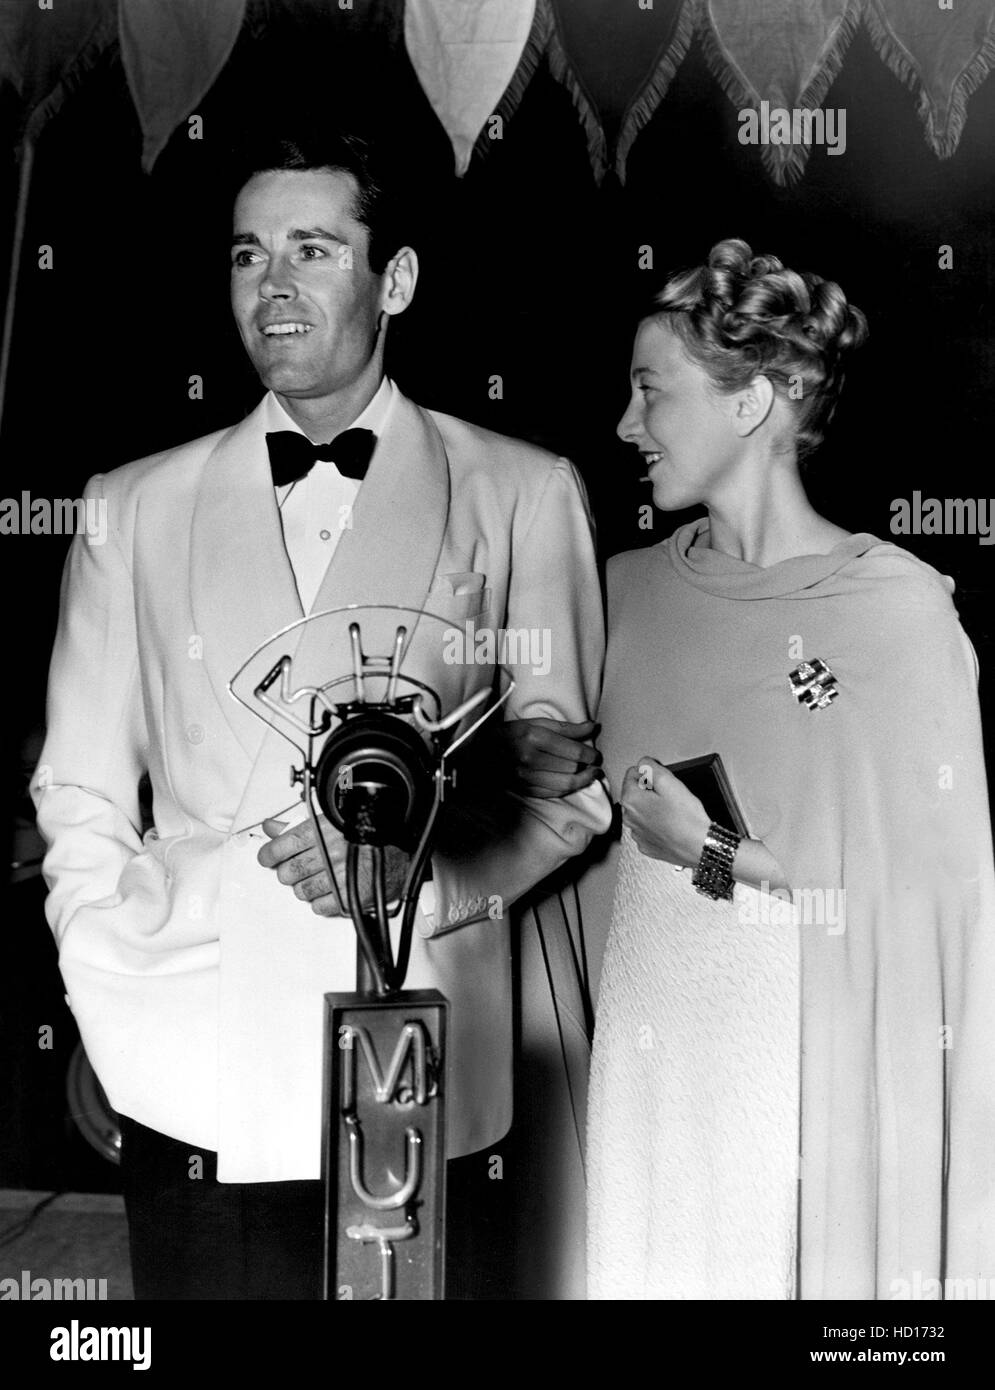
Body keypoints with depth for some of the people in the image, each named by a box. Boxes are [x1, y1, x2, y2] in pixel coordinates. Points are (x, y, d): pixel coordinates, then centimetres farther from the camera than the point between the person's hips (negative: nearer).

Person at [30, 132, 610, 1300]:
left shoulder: (522, 493, 3)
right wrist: (116, 1004, -1)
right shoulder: (133, 506, 9)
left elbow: (567, 782, 3)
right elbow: (78, 794, 11)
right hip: (195, 1083, 2)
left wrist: (418, 865, -14)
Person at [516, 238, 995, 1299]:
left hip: (805, 1065, -4)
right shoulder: (632, 587, 3)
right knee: (647, 1267, 16)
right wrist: (550, 775, -3)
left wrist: (718, 856, -15)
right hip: (645, 1043, 5)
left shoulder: (901, 606, -13)